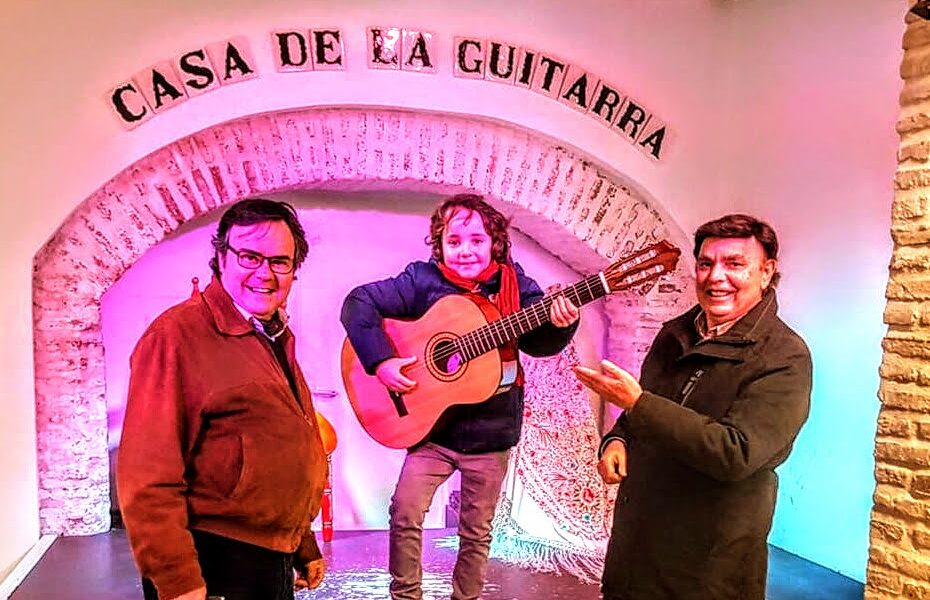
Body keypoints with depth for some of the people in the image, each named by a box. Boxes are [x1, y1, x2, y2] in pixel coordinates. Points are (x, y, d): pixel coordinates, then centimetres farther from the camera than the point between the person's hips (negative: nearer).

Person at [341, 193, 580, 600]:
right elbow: (359, 302, -9)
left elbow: (536, 341, -10)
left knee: (477, 532, 12)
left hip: (491, 432, 1)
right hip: (432, 426, -1)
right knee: (405, 511, -6)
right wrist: (380, 361, -20)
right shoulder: (423, 281, -7)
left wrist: (559, 323, -32)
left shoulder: (514, 285, -3)